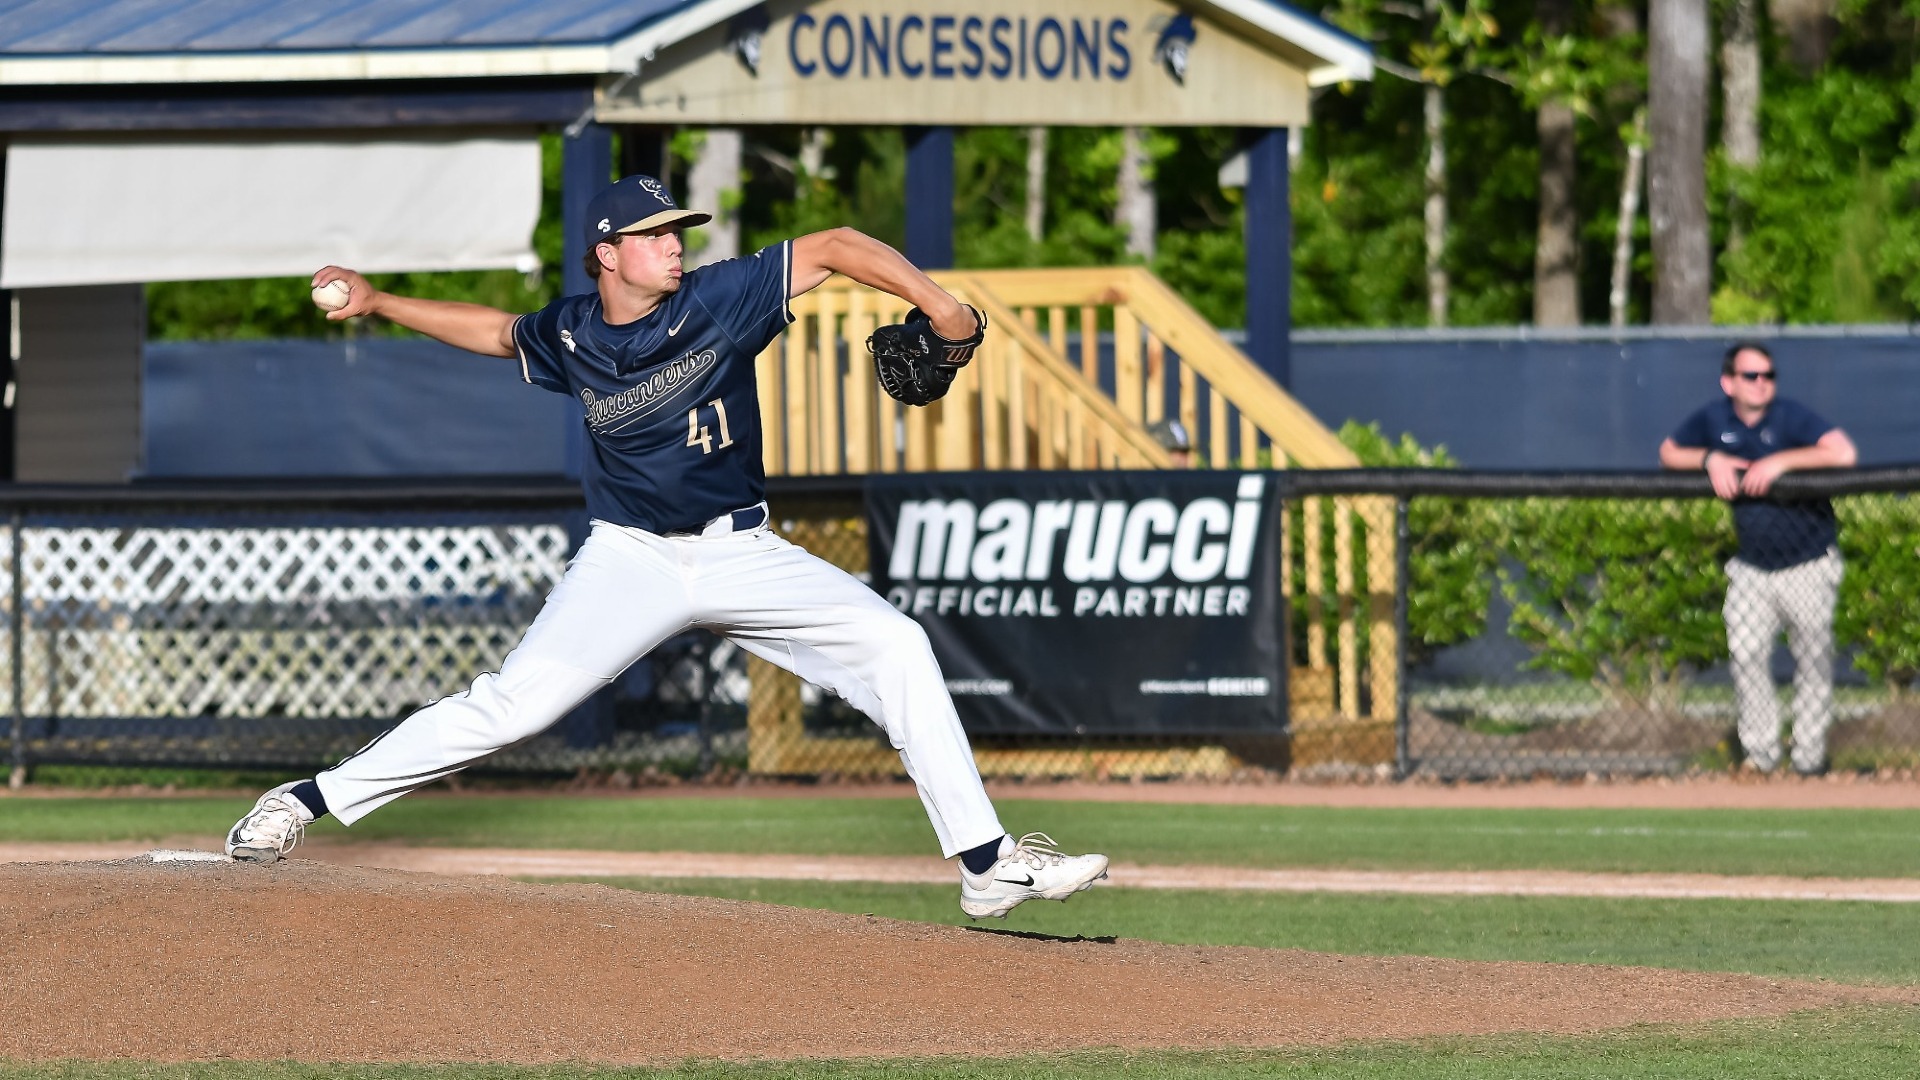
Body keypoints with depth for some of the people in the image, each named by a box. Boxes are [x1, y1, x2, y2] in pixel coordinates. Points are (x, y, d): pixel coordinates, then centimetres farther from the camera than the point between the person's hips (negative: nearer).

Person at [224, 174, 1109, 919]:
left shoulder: (719, 300, -11)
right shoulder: (568, 336, -4)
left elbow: (834, 248, -13)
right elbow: (497, 331, 18)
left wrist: (934, 304, -24)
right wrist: (374, 303, 14)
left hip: (741, 553, 0)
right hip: (630, 560, 0)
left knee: (894, 647, -14)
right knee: (511, 705, -13)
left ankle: (988, 866, -11)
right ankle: (307, 801, -1)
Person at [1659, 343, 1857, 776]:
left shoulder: (1791, 416, -15)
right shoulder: (1713, 420, -2)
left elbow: (1844, 454, -28)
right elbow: (1669, 452, 10)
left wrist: (1780, 462, -29)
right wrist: (1710, 459, -10)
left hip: (1808, 565, -3)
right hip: (1751, 569, 3)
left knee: (1813, 659, 4)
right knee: (1746, 657, -3)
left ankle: (1809, 754, 14)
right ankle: (1760, 752, 8)